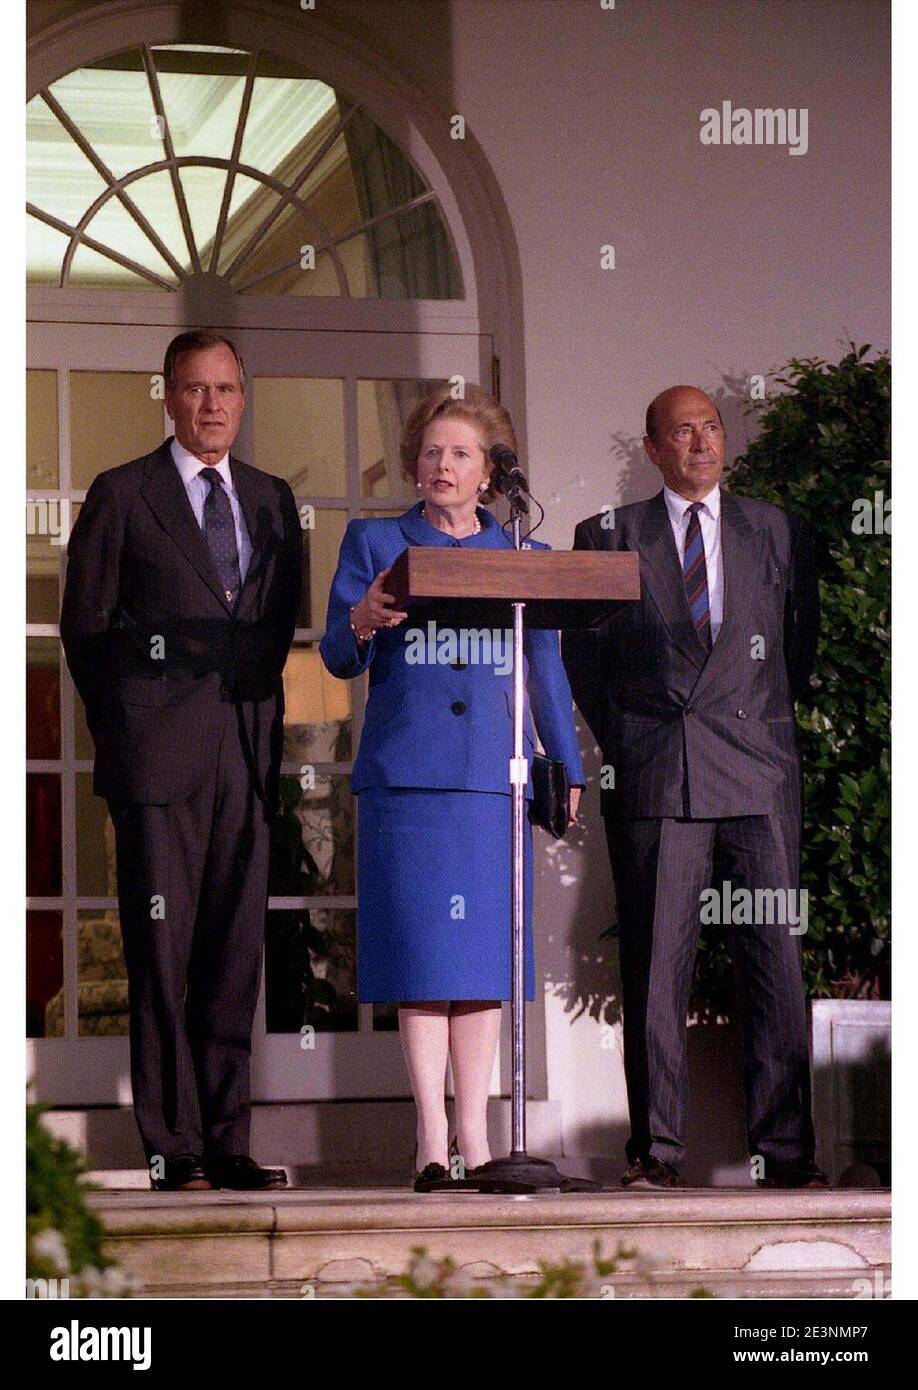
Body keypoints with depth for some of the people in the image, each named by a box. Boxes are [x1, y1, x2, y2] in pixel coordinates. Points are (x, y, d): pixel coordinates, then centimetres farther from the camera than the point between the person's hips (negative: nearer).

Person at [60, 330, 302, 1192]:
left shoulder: (272, 501, 17)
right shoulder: (122, 496, 4)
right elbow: (84, 627, 4)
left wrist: (265, 723, 8)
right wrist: (123, 732, 2)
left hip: (247, 756, 4)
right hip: (160, 760, -4)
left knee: (235, 954, 3)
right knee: (162, 953, -4)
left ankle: (227, 1144, 6)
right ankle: (175, 1148, -2)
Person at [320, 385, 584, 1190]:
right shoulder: (374, 543, 9)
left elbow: (547, 672, 17)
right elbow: (340, 658, 1)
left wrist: (567, 769, 11)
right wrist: (362, 622, -21)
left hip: (494, 781, 2)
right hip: (405, 775, -2)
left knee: (484, 955, 2)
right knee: (422, 953, -6)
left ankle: (475, 1138, 6)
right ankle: (432, 1139, -5)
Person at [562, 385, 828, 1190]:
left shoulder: (777, 533, 14)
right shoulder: (610, 536, 11)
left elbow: (803, 640, 18)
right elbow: (582, 652, 12)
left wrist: (768, 716, 9)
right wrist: (621, 739, 5)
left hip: (758, 769, 1)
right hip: (654, 777, -1)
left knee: (775, 959, -4)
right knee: (655, 964, -3)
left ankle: (785, 1150, -1)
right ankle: (657, 1149, 1)